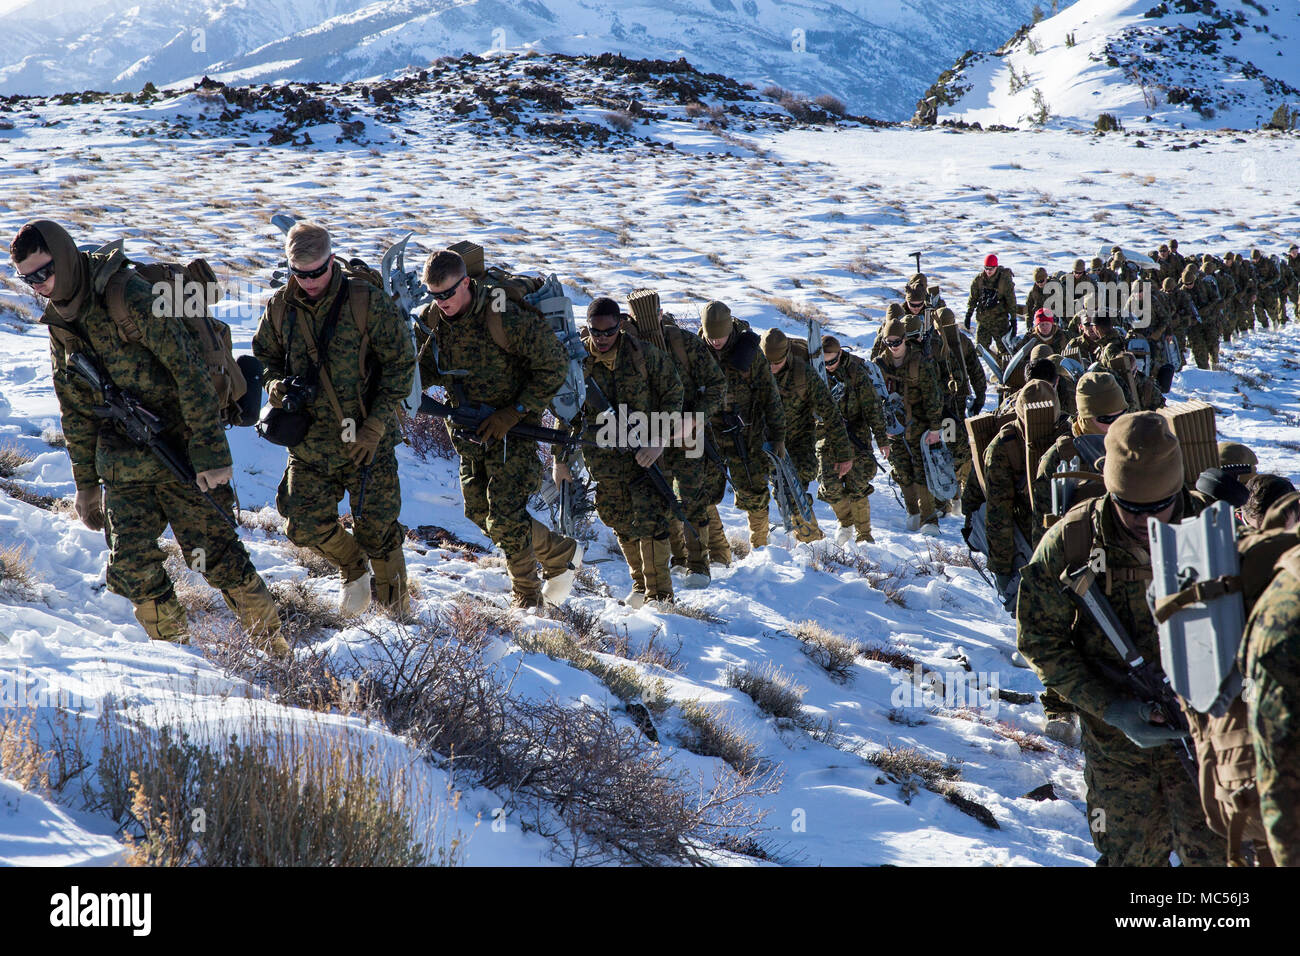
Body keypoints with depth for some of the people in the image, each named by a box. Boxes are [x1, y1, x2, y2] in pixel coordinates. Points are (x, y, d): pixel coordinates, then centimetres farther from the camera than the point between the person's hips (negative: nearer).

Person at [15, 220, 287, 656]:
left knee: (215, 554, -6)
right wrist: (85, 482, 18)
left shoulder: (129, 295, -17)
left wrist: (211, 451, -22)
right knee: (130, 565, -4)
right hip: (123, 464, 6)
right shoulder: (59, 322, 8)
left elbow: (189, 369, -20)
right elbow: (76, 408, 18)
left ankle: (275, 648, 9)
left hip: (181, 452, -6)